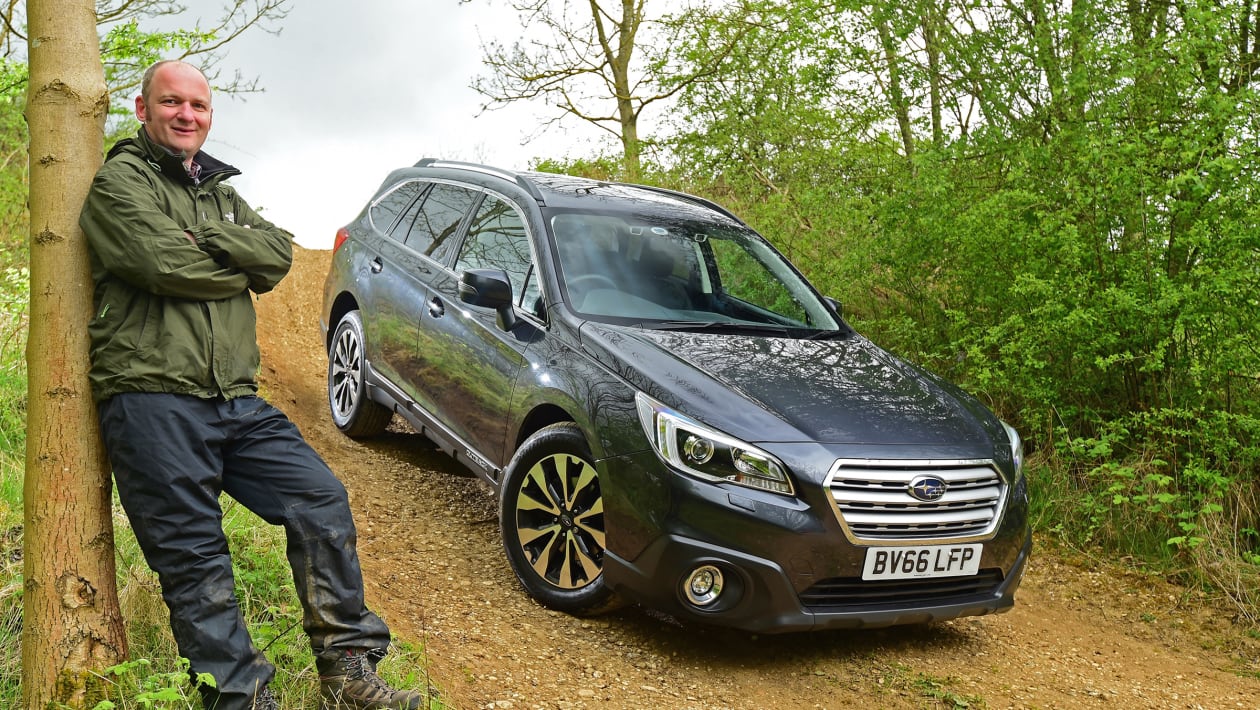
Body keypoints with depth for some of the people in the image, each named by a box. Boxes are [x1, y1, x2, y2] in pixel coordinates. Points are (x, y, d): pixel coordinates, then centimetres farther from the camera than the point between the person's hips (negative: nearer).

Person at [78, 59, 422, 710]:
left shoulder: (221, 192, 24)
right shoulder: (120, 180, 2)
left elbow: (278, 253, 5)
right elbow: (162, 262, -16)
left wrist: (203, 234, -9)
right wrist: (242, 269, 1)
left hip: (236, 400, 7)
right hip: (154, 400, -6)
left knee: (322, 500, 0)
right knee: (196, 564, -2)